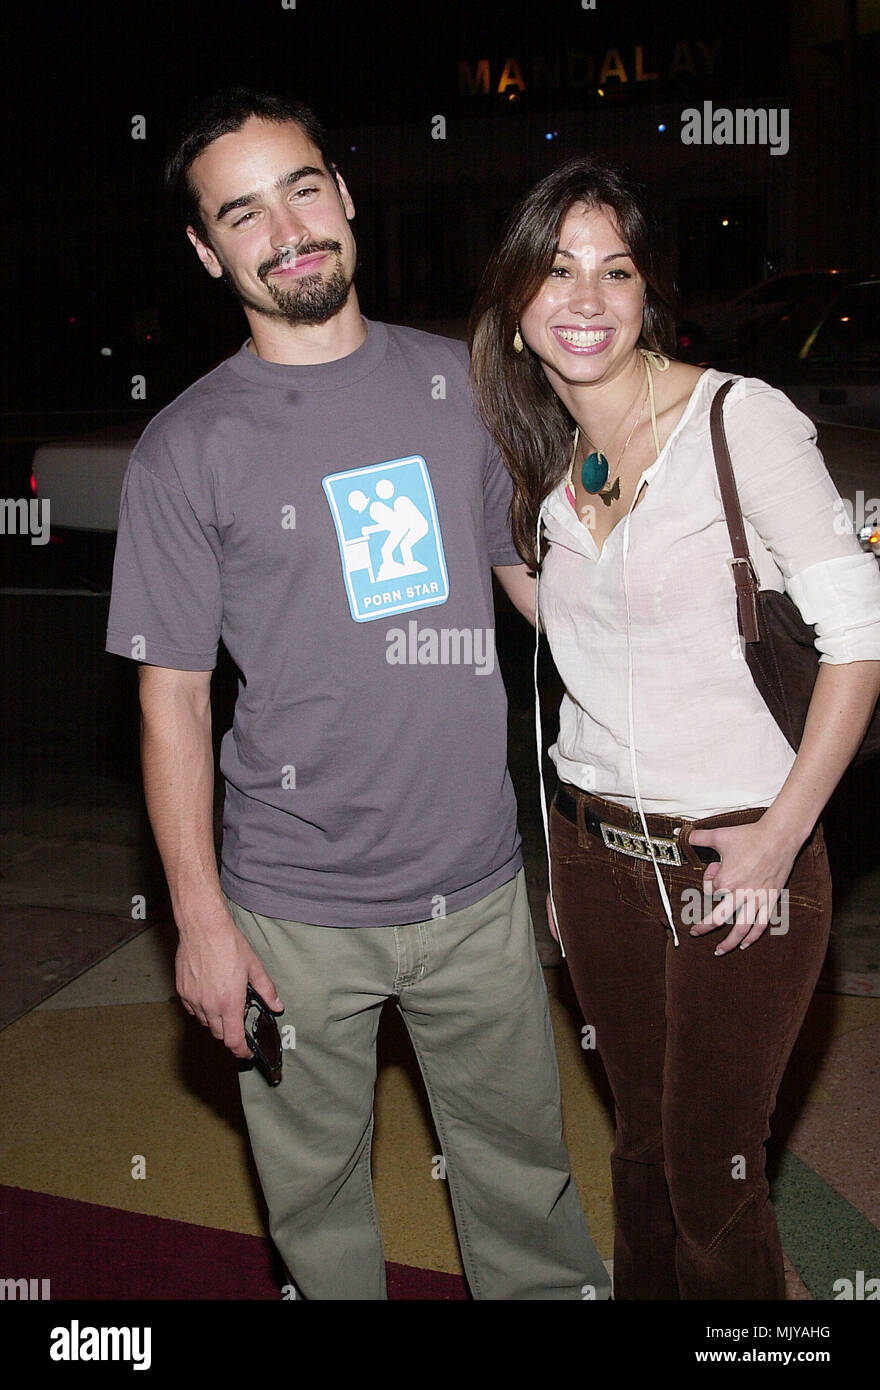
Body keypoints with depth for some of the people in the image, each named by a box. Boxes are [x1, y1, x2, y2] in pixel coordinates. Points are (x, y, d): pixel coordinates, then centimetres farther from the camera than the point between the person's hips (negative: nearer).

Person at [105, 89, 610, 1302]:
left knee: (521, 1166, 19)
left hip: (479, 885, 3)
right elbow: (173, 695, -5)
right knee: (315, 1186, 17)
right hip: (295, 913, -2)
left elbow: (533, 570, 14)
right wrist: (200, 916, -7)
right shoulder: (187, 448, -8)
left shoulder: (461, 382, 2)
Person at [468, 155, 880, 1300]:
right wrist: (570, 841, 14)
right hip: (596, 849, 5)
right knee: (640, 1141, 20)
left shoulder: (742, 419, -12)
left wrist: (781, 832, -15)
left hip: (739, 859, -5)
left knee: (712, 1181, 6)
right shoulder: (545, 457, 7)